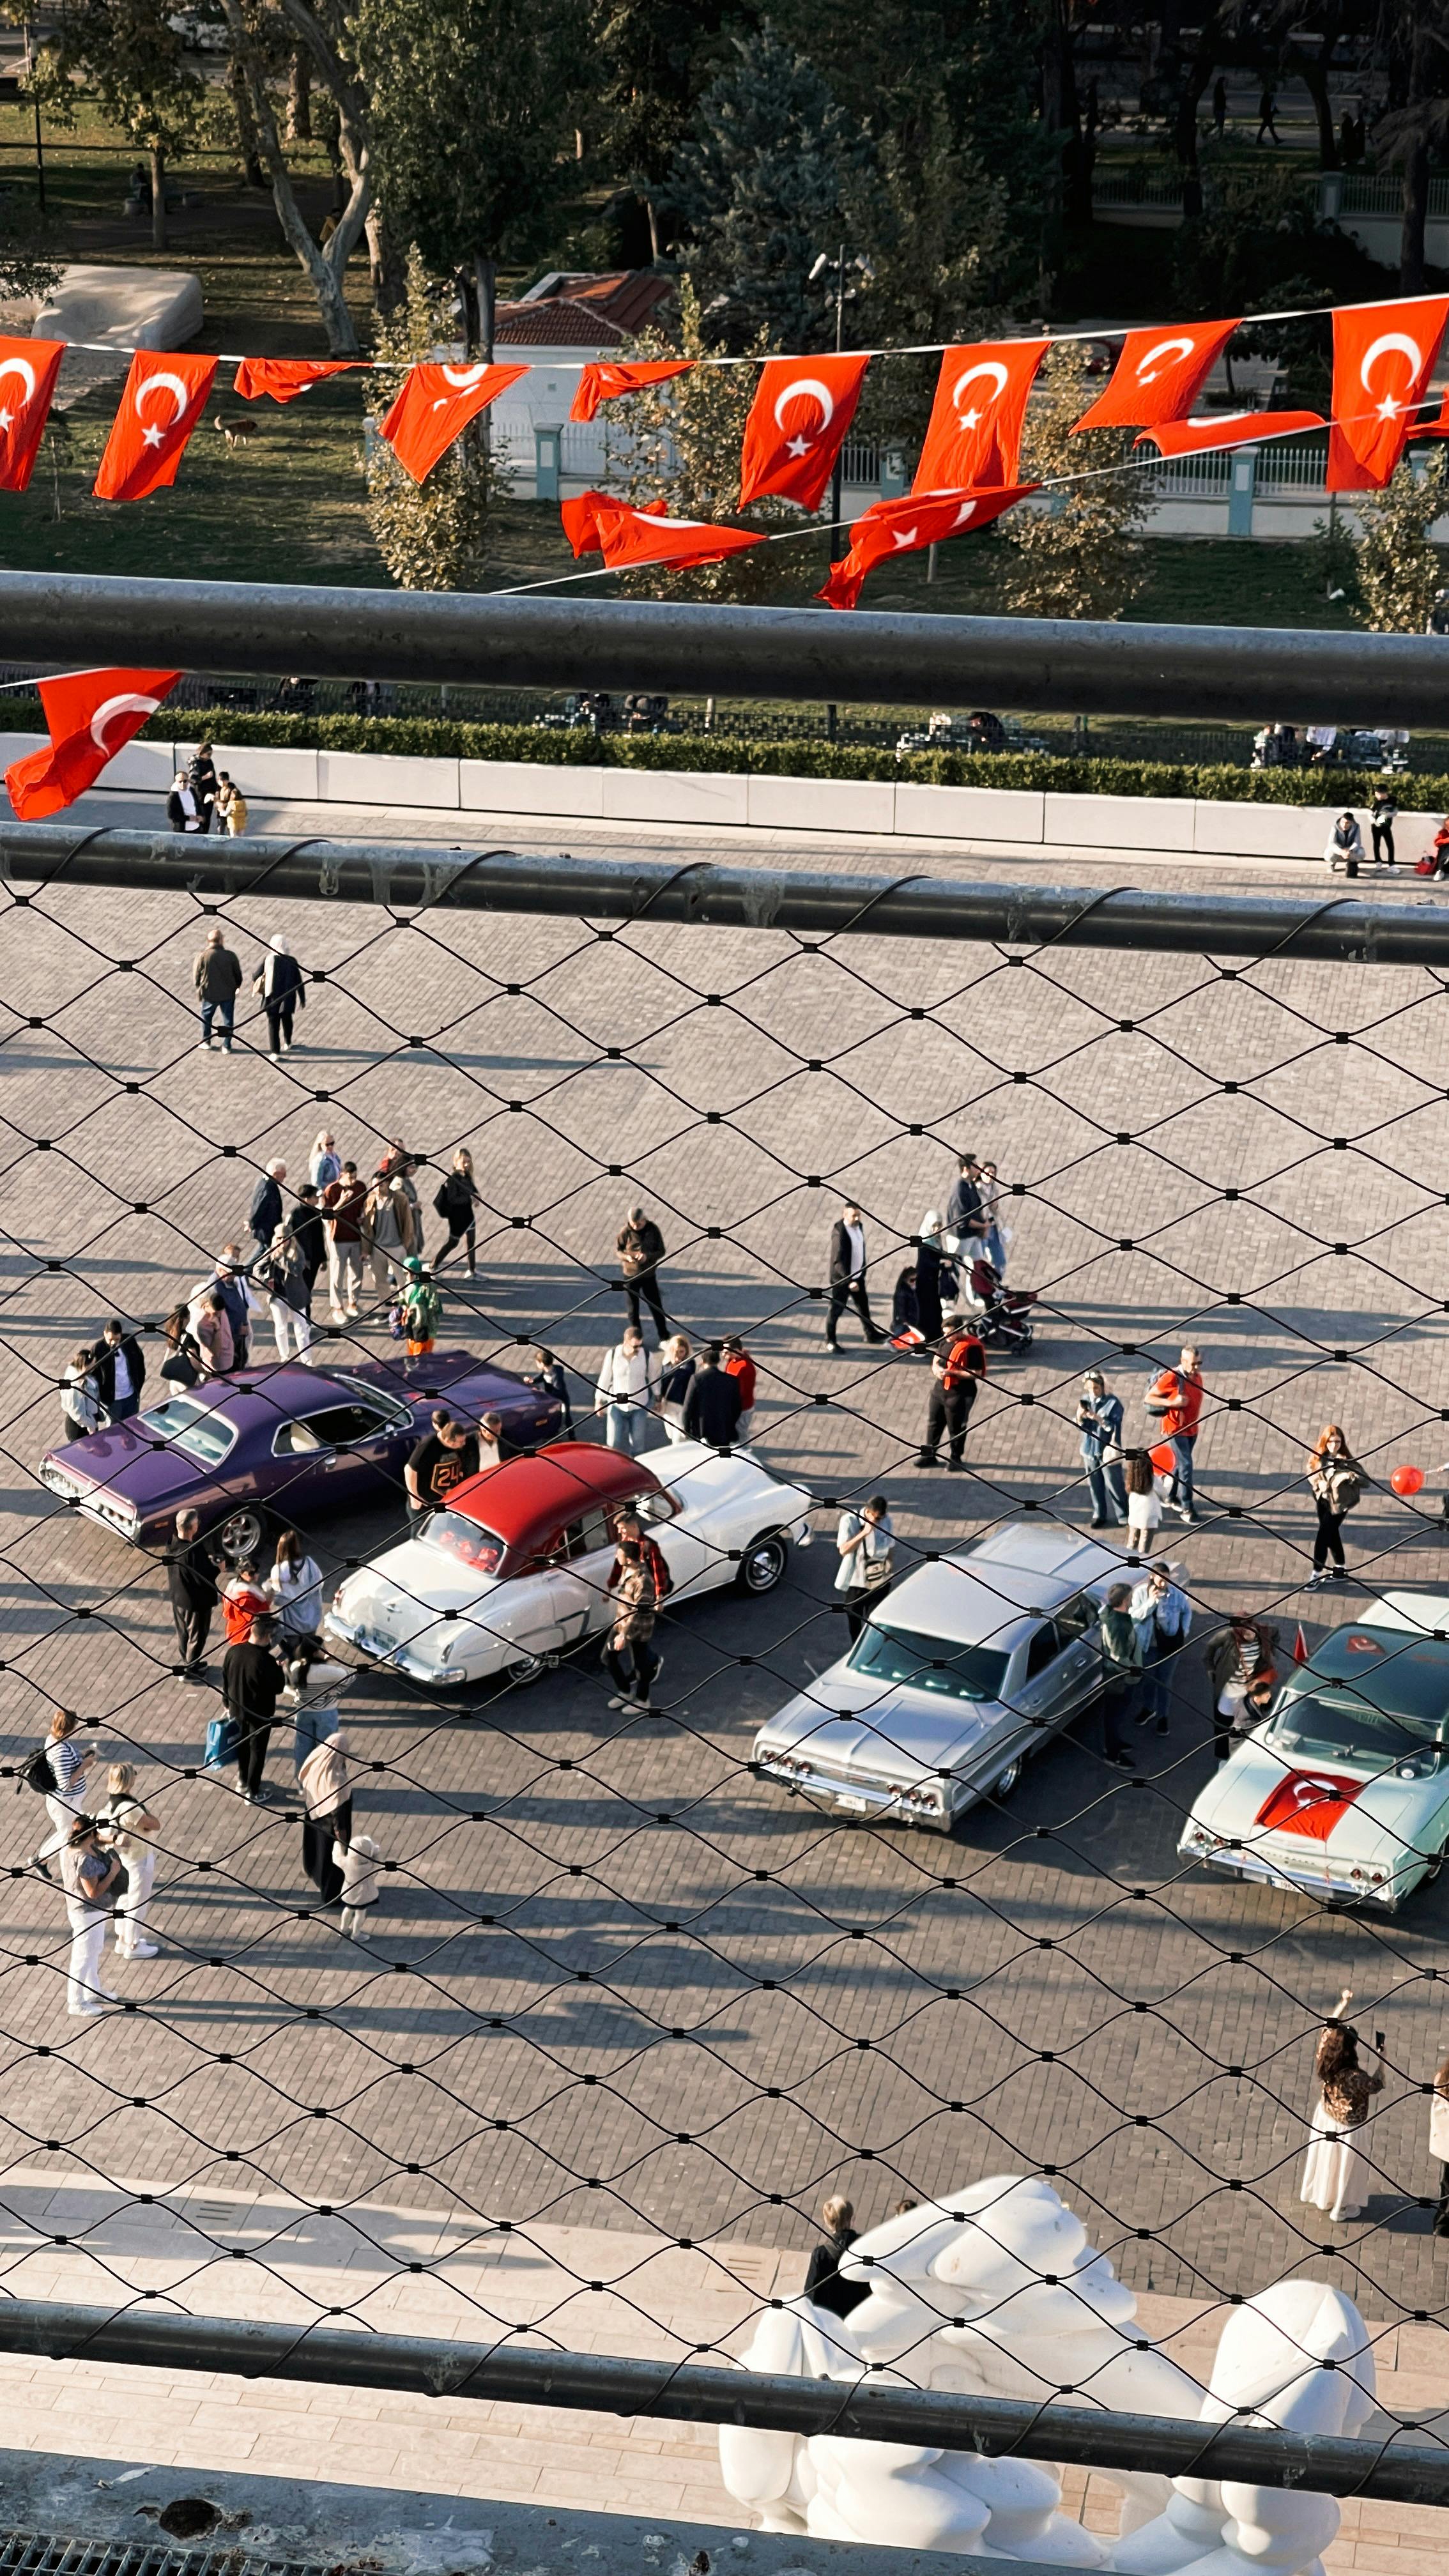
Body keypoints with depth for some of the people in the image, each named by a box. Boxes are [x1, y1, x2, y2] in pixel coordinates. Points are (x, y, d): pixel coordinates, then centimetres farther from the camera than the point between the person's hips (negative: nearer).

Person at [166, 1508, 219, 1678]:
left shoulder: (173, 1544, -10)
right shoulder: (194, 1551, -35)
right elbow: (203, 1578, -29)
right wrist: (215, 1566, -11)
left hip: (176, 1595, 8)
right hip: (196, 1600, -8)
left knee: (183, 1632, 26)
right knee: (197, 1635, 14)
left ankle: (187, 1662, 45)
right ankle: (190, 1670, 28)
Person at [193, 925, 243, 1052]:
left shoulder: (203, 956, -13)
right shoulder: (231, 956, -11)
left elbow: (196, 975, -4)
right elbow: (238, 975, -1)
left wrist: (199, 987, 15)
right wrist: (237, 987, 19)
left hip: (209, 994, 0)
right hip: (228, 994, 0)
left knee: (206, 1017, 22)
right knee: (228, 1019, 12)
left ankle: (206, 1041, 31)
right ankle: (226, 1046, 14)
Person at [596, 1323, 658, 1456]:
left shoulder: (646, 1355, -12)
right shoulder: (612, 1355, -14)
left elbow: (652, 1377, 4)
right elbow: (605, 1378, -2)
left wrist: (657, 1398, 14)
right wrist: (598, 1401, 3)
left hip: (639, 1406, 0)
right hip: (617, 1405, 0)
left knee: (637, 1443, 8)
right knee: (615, 1442, 1)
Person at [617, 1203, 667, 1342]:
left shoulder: (653, 1230, -11)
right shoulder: (625, 1232, -12)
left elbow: (661, 1251, -5)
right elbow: (618, 1250, 0)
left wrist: (648, 1256, -24)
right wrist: (627, 1257, -23)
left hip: (649, 1275, 0)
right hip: (630, 1275, 0)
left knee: (656, 1307, 7)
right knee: (633, 1309, 10)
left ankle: (664, 1338, 20)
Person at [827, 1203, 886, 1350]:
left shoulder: (859, 1226, -2)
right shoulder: (839, 1232, -27)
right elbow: (838, 1261, -28)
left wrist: (863, 1270, 16)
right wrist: (849, 1281, -32)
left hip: (857, 1276, 8)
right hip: (842, 1277, -8)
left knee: (863, 1305, 21)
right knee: (837, 1309, 5)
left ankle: (870, 1334, 37)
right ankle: (830, 1341, 18)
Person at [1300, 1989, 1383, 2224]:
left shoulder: (1323, 2061, -24)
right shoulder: (1354, 2077, -39)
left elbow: (1329, 2026, -10)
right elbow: (1377, 2085, -18)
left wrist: (1344, 2002, -9)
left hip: (1325, 2119, 6)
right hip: (1346, 2129, -6)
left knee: (1323, 2159, 29)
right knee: (1344, 2167, 19)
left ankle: (1319, 2196, 51)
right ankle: (1341, 2209, 39)